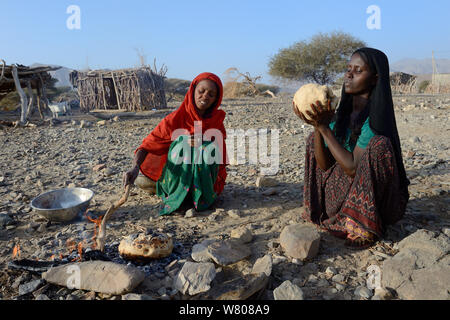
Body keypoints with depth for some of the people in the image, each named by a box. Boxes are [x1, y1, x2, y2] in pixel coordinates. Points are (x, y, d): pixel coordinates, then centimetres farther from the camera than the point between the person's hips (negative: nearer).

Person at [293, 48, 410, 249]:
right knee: (315, 139, 6)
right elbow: (324, 165, -5)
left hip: (377, 201, -7)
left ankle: (367, 227, -15)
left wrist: (324, 127, -27)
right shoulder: (341, 113, -1)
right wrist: (317, 127, -19)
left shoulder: (375, 118, -21)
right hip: (342, 192, 7)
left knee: (378, 146, -31)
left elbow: (353, 169, -26)